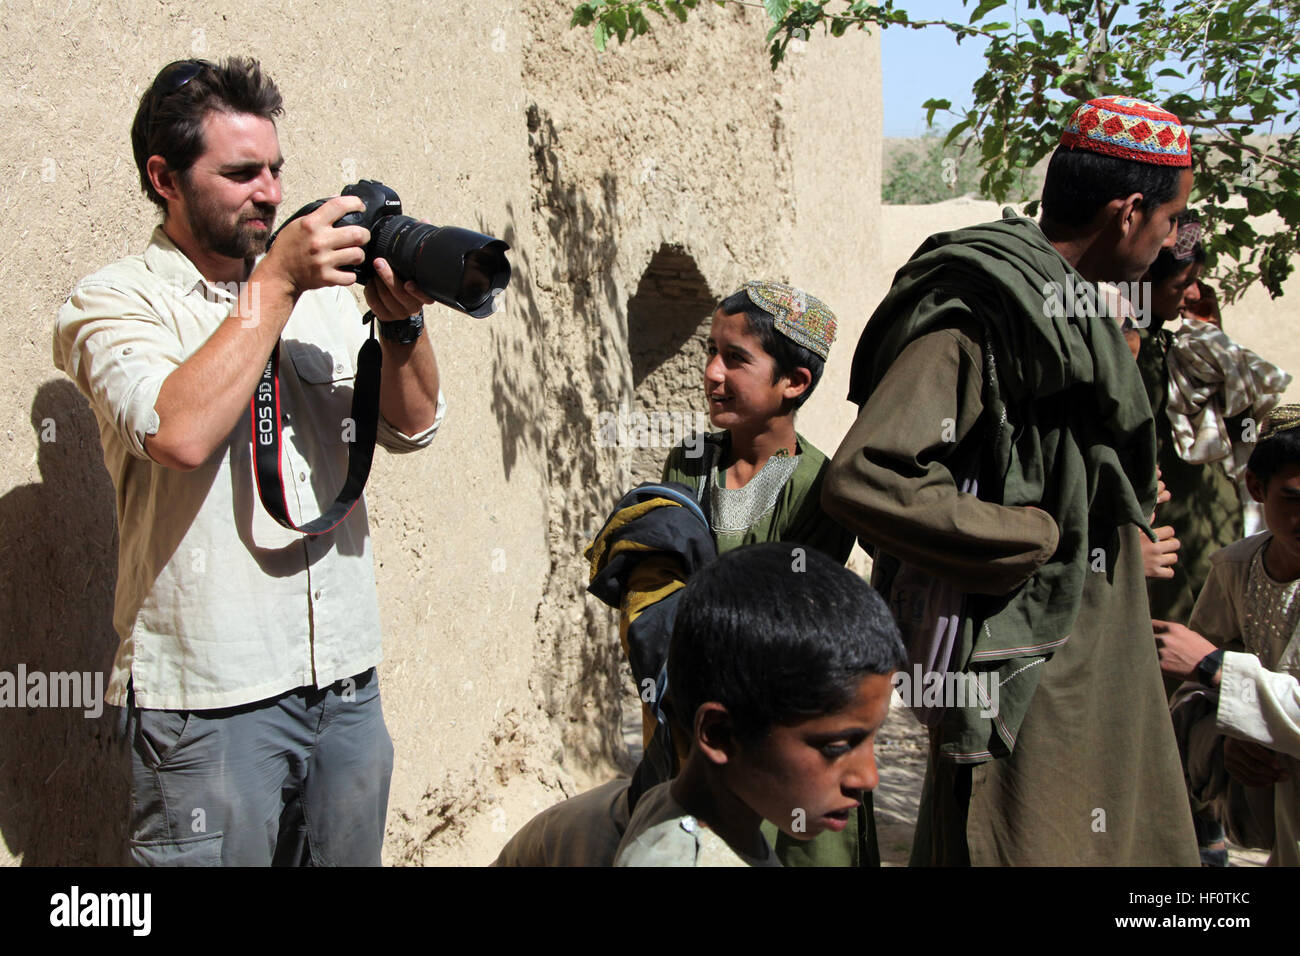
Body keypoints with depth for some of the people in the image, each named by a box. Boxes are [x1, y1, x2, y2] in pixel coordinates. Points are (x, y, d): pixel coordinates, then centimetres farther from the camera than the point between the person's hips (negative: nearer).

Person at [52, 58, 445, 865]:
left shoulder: (322, 291, 12)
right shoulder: (115, 303, -4)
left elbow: (412, 426, 8)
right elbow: (180, 433, -22)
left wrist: (401, 320, -10)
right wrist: (275, 283, -17)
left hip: (348, 677, 5)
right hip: (213, 698, -5)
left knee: (351, 854, 14)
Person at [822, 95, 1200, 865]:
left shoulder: (1068, 307, 13)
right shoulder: (976, 315, -19)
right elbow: (863, 479, -30)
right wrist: (1035, 538, -20)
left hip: (1094, 660, 10)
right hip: (1022, 668, -10)